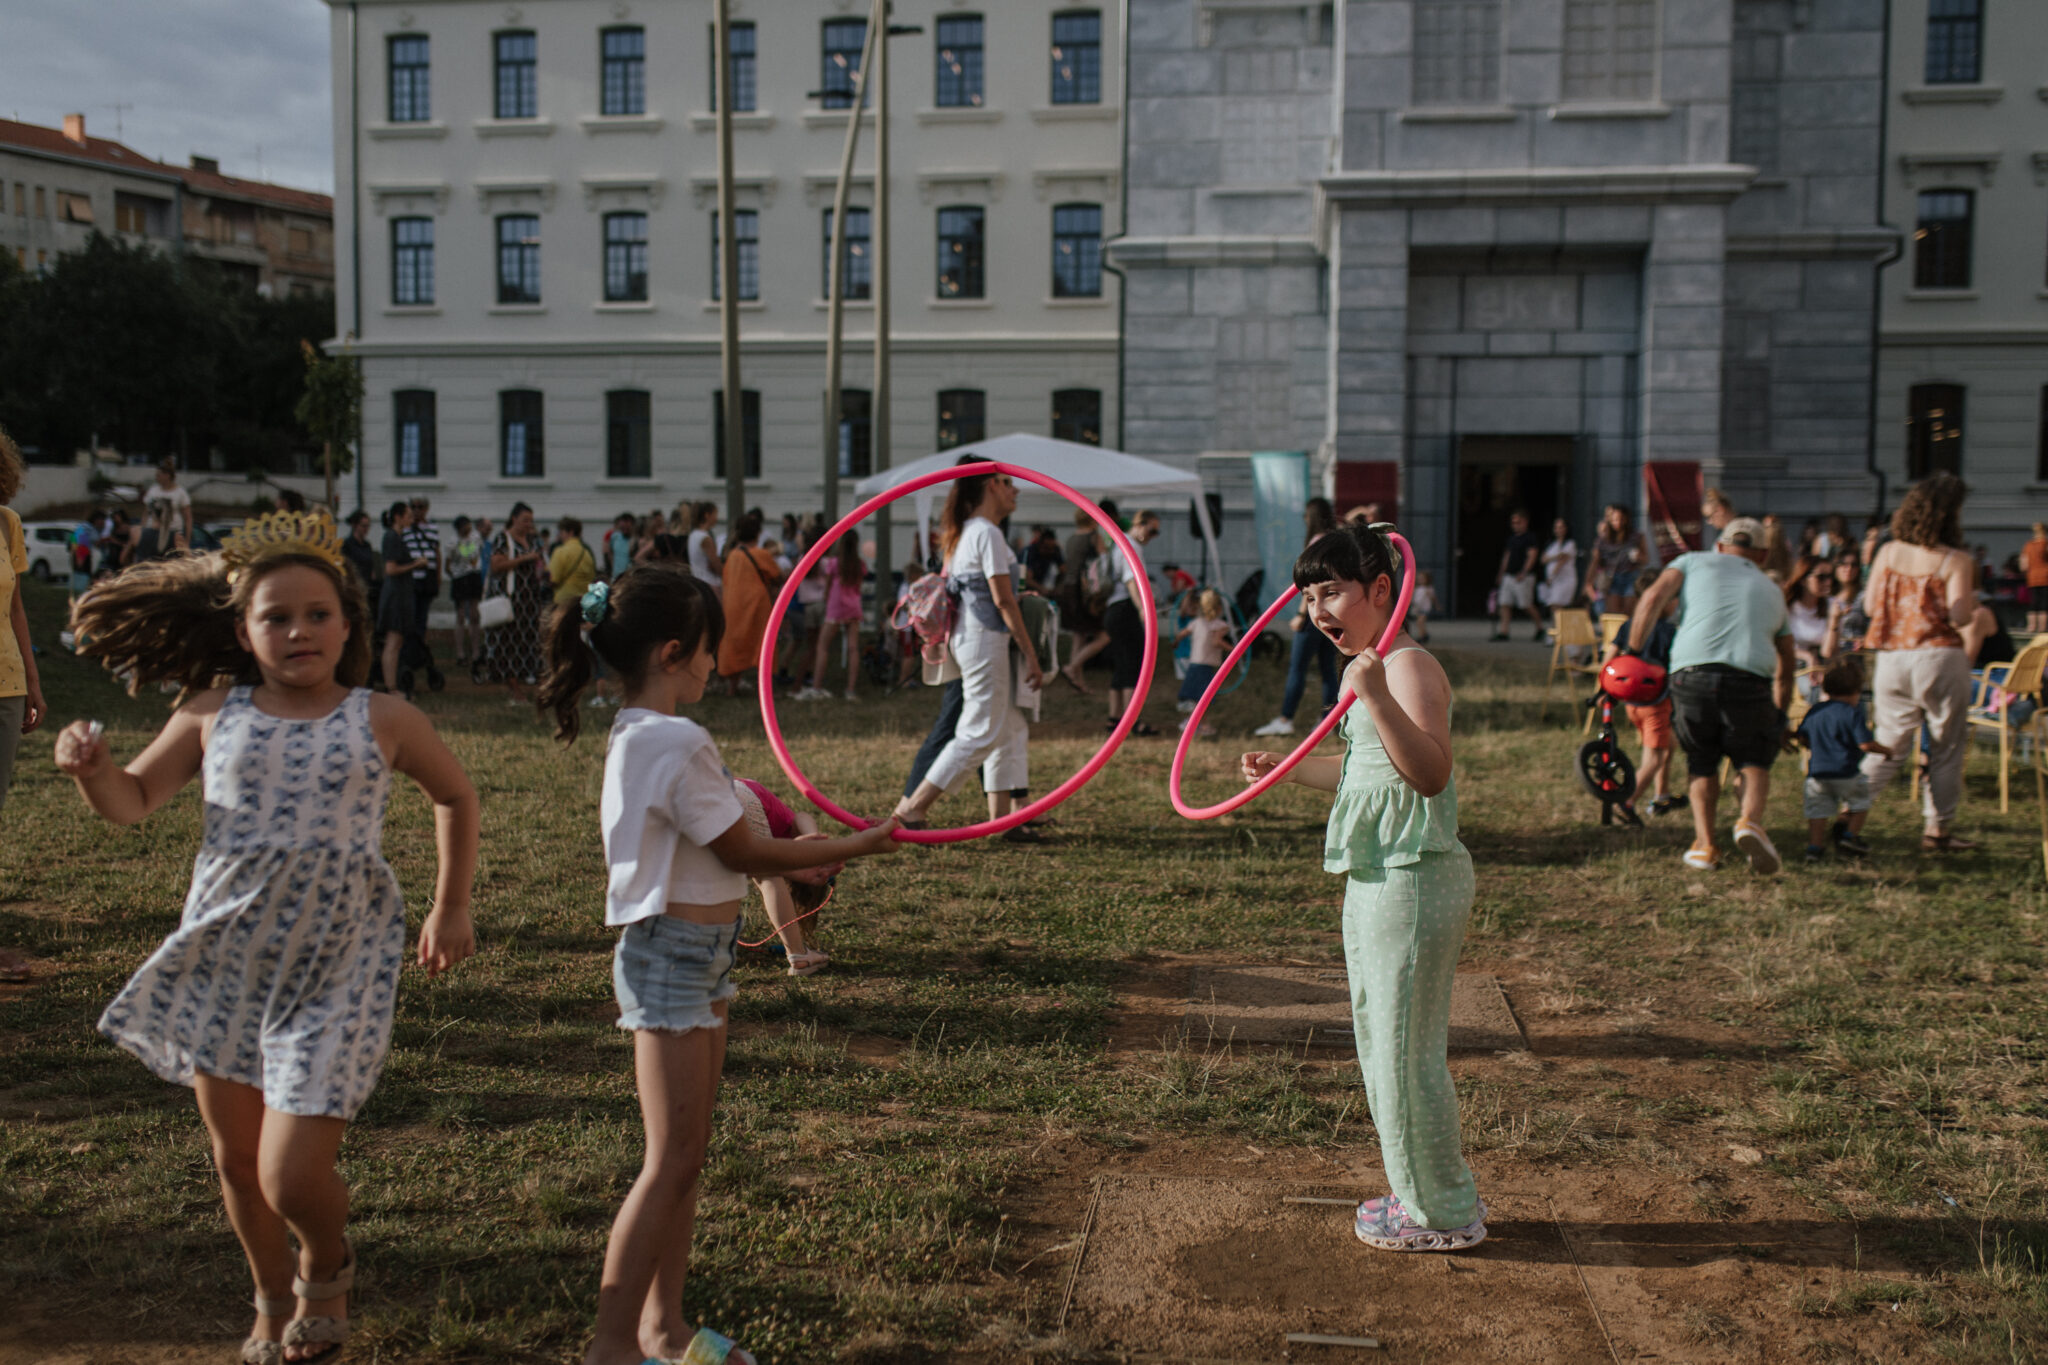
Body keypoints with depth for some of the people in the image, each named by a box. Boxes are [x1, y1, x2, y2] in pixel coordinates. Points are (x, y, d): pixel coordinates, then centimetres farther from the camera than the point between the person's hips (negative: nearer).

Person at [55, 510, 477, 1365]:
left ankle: (326, 1271, 28)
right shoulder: (212, 717, 4)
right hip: (224, 957, 3)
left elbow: (455, 796, 15)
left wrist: (451, 908, 12)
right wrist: (90, 766, -9)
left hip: (335, 967, -3)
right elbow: (132, 802, 13)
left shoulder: (382, 722, -1)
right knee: (235, 1158, 14)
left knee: (292, 1178, -8)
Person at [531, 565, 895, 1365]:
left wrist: (797, 862, 14)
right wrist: (856, 847, -6)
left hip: (696, 956, 10)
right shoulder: (678, 743, -21)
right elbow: (745, 854, -16)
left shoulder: (633, 738, 9)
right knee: (671, 1162, -3)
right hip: (674, 960, -10)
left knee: (687, 1154, 15)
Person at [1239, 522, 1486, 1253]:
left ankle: (1444, 1213, 14)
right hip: (1376, 881, 11)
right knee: (1381, 1042, 19)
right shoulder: (1363, 670, 13)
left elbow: (1430, 773, -33)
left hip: (1415, 882, -11)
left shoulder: (1410, 666, -18)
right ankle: (1424, 1192, 33)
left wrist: (1377, 698, -43)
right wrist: (1286, 768, 26)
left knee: (1406, 1048, -1)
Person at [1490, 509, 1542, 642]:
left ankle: (1540, 628, 13)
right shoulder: (1512, 538, 17)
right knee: (1505, 604, 0)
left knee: (1527, 605, -4)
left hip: (1523, 577, -8)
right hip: (1508, 576, 8)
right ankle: (1502, 632, 0)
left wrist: (1523, 573, -26)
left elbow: (1532, 556, -16)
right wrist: (1502, 573, 20)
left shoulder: (1530, 537, -7)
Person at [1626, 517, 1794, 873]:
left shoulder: (1694, 561, 23)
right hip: (1751, 680, 1)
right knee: (1755, 760, 20)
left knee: (1701, 761, 21)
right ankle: (1751, 820, -7)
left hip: (1691, 673, 0)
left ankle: (1704, 844, 12)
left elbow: (1654, 597, 3)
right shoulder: (1771, 590, 30)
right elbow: (1786, 667, 34)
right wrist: (1779, 717, 45)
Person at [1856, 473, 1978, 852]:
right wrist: (1973, 600, 7)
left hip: (1891, 659, 4)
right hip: (1938, 659, -4)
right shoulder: (1954, 561, -9)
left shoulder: (1888, 553, 4)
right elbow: (1958, 617, -14)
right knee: (1946, 747, 9)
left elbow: (1870, 605, 5)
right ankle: (1937, 829, 12)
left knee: (1889, 744, 13)